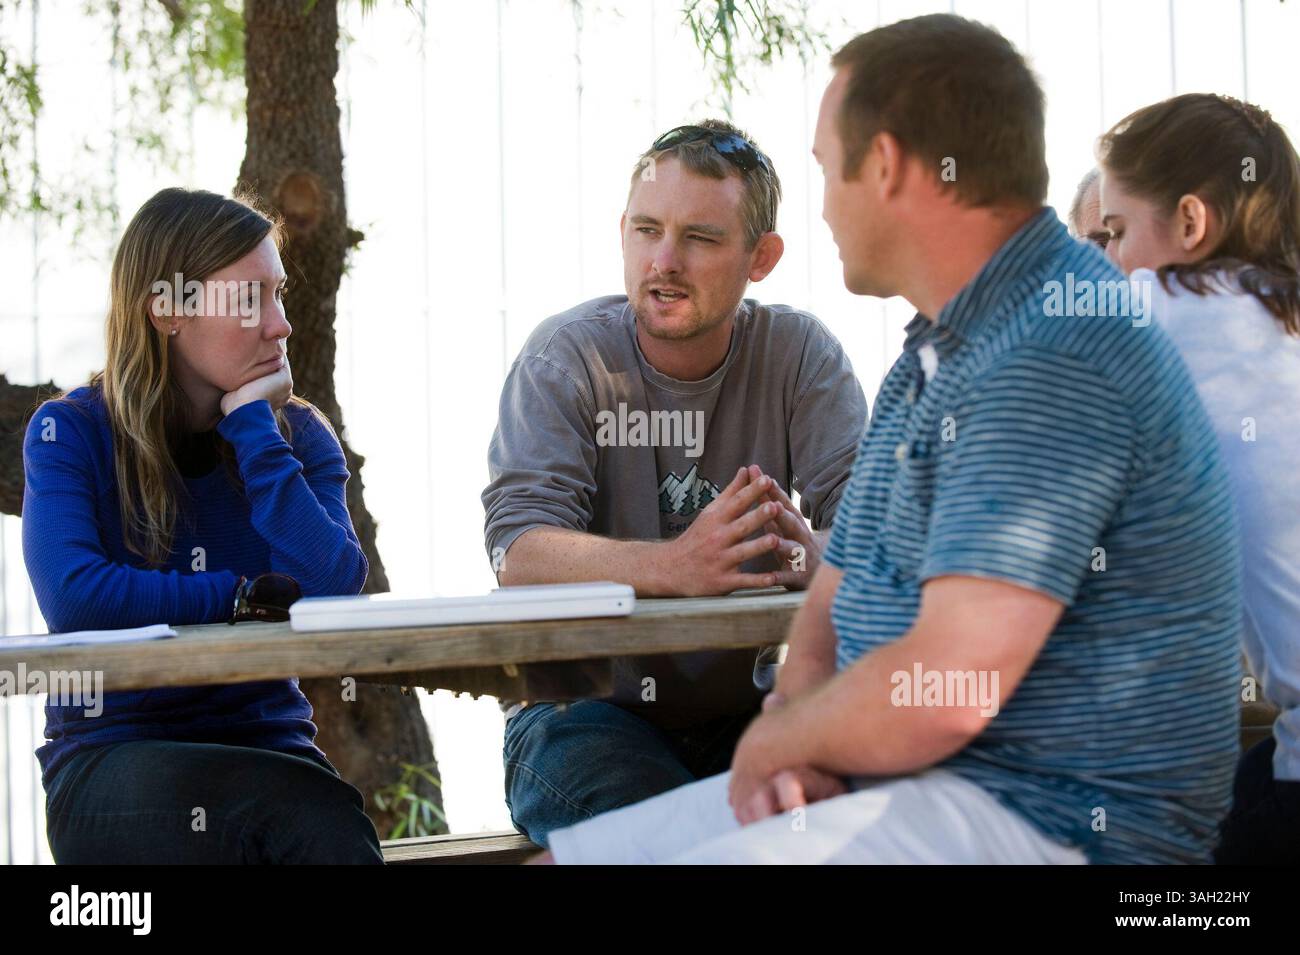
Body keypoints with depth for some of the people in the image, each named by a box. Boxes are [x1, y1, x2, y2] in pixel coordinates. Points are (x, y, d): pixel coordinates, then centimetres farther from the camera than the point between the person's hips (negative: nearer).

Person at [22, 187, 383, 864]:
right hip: (109, 750, -1)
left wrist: (251, 425, -8)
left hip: (263, 745, 1)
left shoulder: (299, 435, 8)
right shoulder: (72, 433, 0)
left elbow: (333, 593, -12)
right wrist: (248, 595, -12)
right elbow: (73, 599, -19)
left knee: (333, 832, -33)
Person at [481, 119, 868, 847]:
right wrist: (673, 567, -38)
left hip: (741, 706, 3)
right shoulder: (568, 357, -5)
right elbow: (518, 550, -19)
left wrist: (804, 553, -36)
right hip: (582, 704, -3)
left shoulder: (800, 355, 1)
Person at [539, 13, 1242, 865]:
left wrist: (769, 744, -7)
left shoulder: (1051, 360, -19)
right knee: (560, 856, 5)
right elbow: (839, 596, 21)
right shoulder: (934, 356, 18)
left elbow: (943, 696, -26)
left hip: (1054, 819, -10)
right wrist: (796, 734, -2)